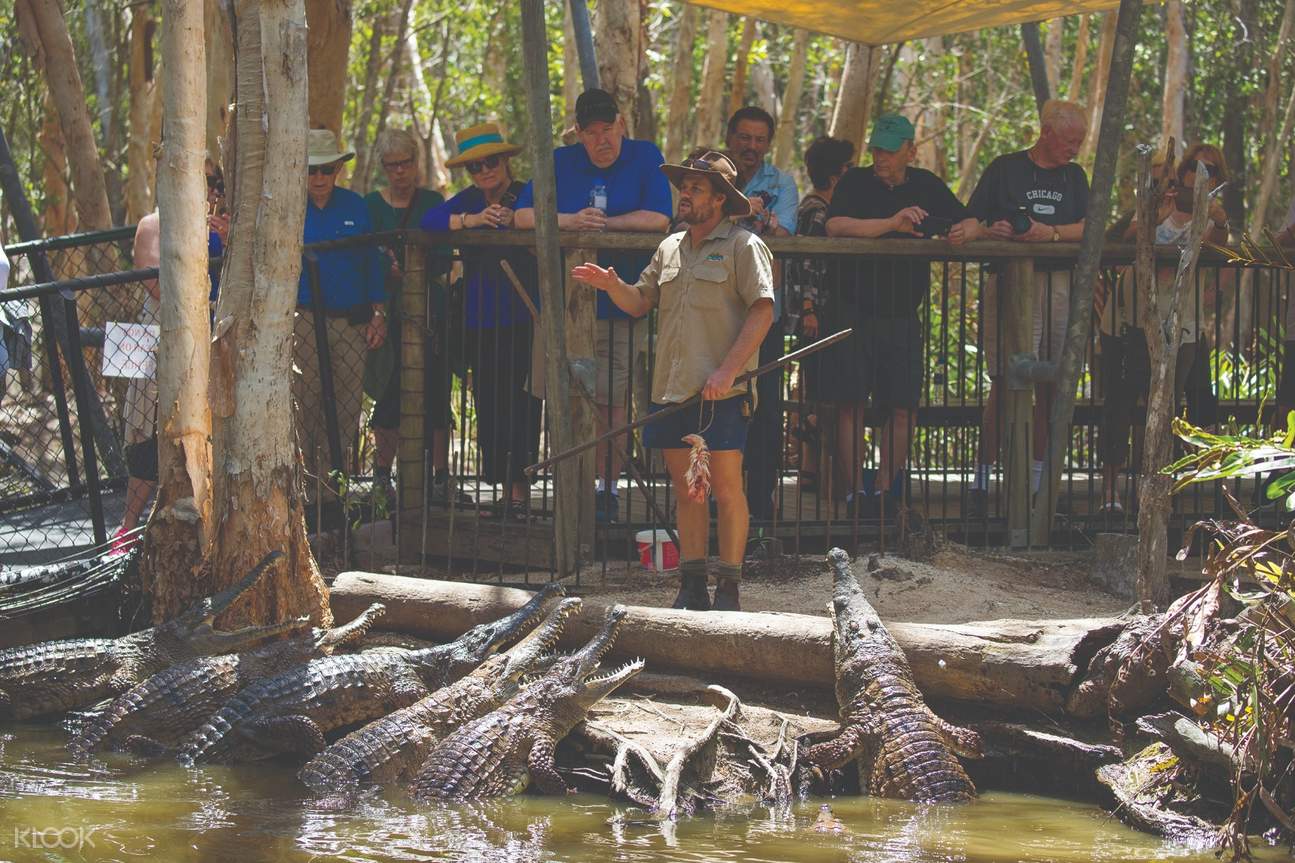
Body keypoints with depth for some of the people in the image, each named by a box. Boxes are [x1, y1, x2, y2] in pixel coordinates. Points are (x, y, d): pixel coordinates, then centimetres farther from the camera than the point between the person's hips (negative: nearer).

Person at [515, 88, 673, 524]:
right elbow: (523, 215, 3)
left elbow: (659, 219, -10)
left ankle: (608, 487, 5)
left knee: (612, 402, -3)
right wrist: (568, 221, -14)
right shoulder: (561, 161, 9)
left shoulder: (645, 158, 2)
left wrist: (602, 222, -7)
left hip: (620, 303, -2)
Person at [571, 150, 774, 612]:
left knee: (726, 489, -4)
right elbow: (640, 303, 20)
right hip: (672, 391, 6)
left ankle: (728, 589, 1)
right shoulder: (670, 248, 19)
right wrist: (613, 286, -3)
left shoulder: (743, 246, -2)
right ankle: (692, 587, 11)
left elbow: (762, 312, -10)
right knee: (686, 491, 7)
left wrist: (727, 371, -18)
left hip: (720, 394, -6)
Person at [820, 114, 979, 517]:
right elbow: (835, 225, -15)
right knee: (851, 404, -5)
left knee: (903, 407, -1)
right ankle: (856, 491, 0)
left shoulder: (926, 186, 11)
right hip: (852, 313, -3)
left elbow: (969, 222, 14)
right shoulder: (855, 182, 1)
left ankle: (886, 487, 7)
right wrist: (891, 223, -24)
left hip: (902, 316, 3)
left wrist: (963, 231, -12)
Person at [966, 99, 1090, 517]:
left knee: (1049, 385, 4)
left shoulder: (1074, 177, 17)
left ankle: (1038, 480, 12)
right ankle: (982, 478, -8)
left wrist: (1049, 233, -13)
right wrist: (991, 231, -18)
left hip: (1060, 283, 4)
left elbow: (1087, 228, 4)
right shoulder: (1004, 169, 6)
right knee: (1005, 383, -10)